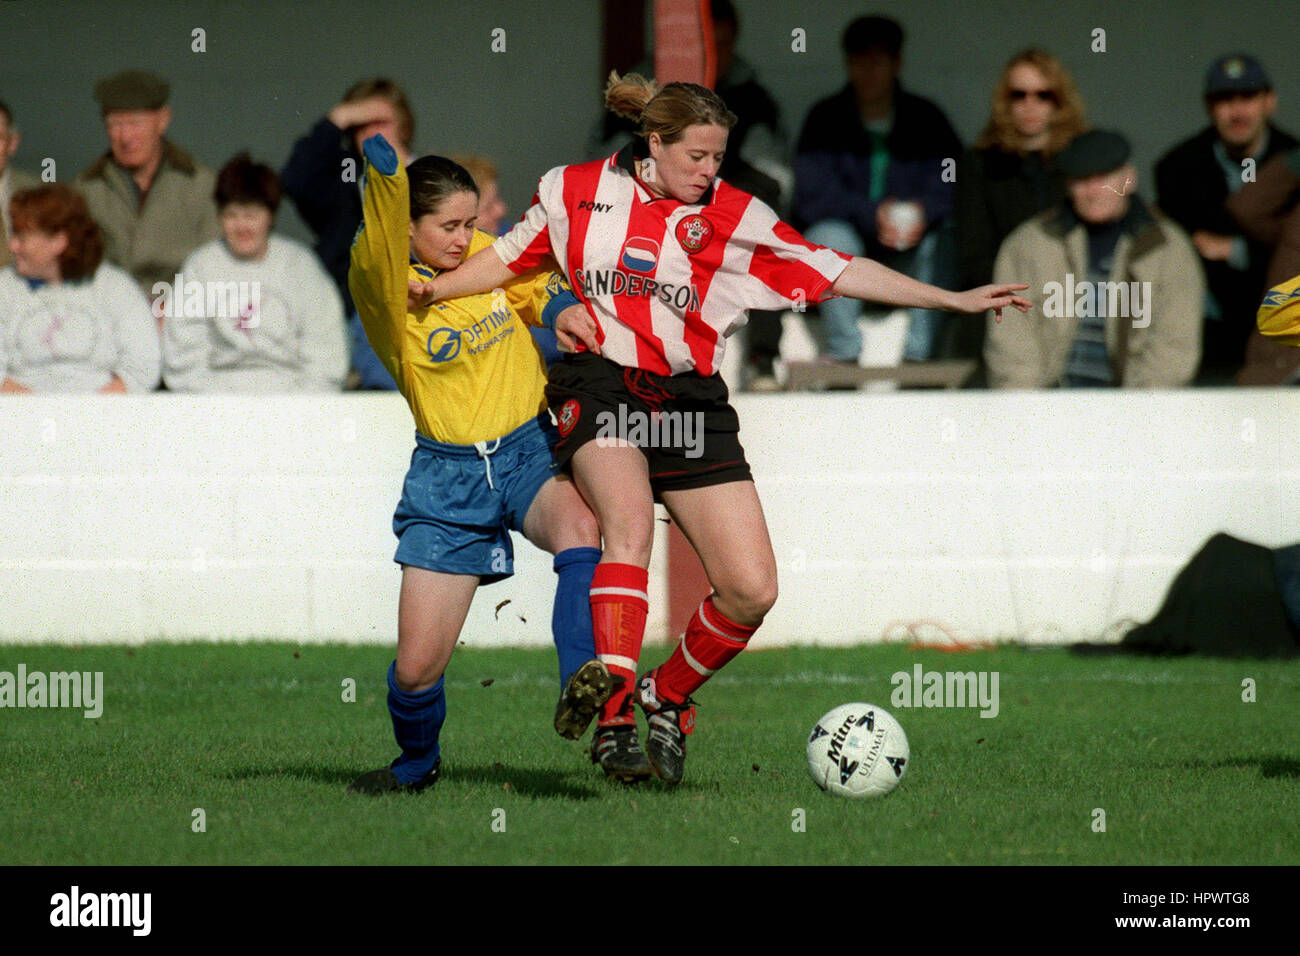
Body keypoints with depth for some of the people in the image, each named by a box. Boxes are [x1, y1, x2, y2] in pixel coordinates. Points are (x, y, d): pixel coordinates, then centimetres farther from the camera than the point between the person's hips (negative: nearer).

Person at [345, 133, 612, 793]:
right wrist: (381, 164, -55)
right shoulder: (387, 289, -12)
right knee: (416, 667, -2)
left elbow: (542, 289, 22)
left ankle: (581, 681, -47)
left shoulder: (489, 257, 2)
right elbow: (381, 251, -36)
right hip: (448, 473, -2)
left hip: (528, 451, 2)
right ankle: (417, 763, 30)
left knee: (579, 524, -36)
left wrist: (560, 307, -3)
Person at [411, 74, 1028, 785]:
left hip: (690, 400, 2)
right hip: (600, 384, -2)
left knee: (751, 589, -8)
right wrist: (434, 289, 4)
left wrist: (955, 300, -3)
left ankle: (668, 698, 18)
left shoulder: (736, 219, 1)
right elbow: (511, 256, 19)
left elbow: (838, 273, 1)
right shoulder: (578, 191, 4)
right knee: (629, 521, -32)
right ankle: (614, 711, -37)